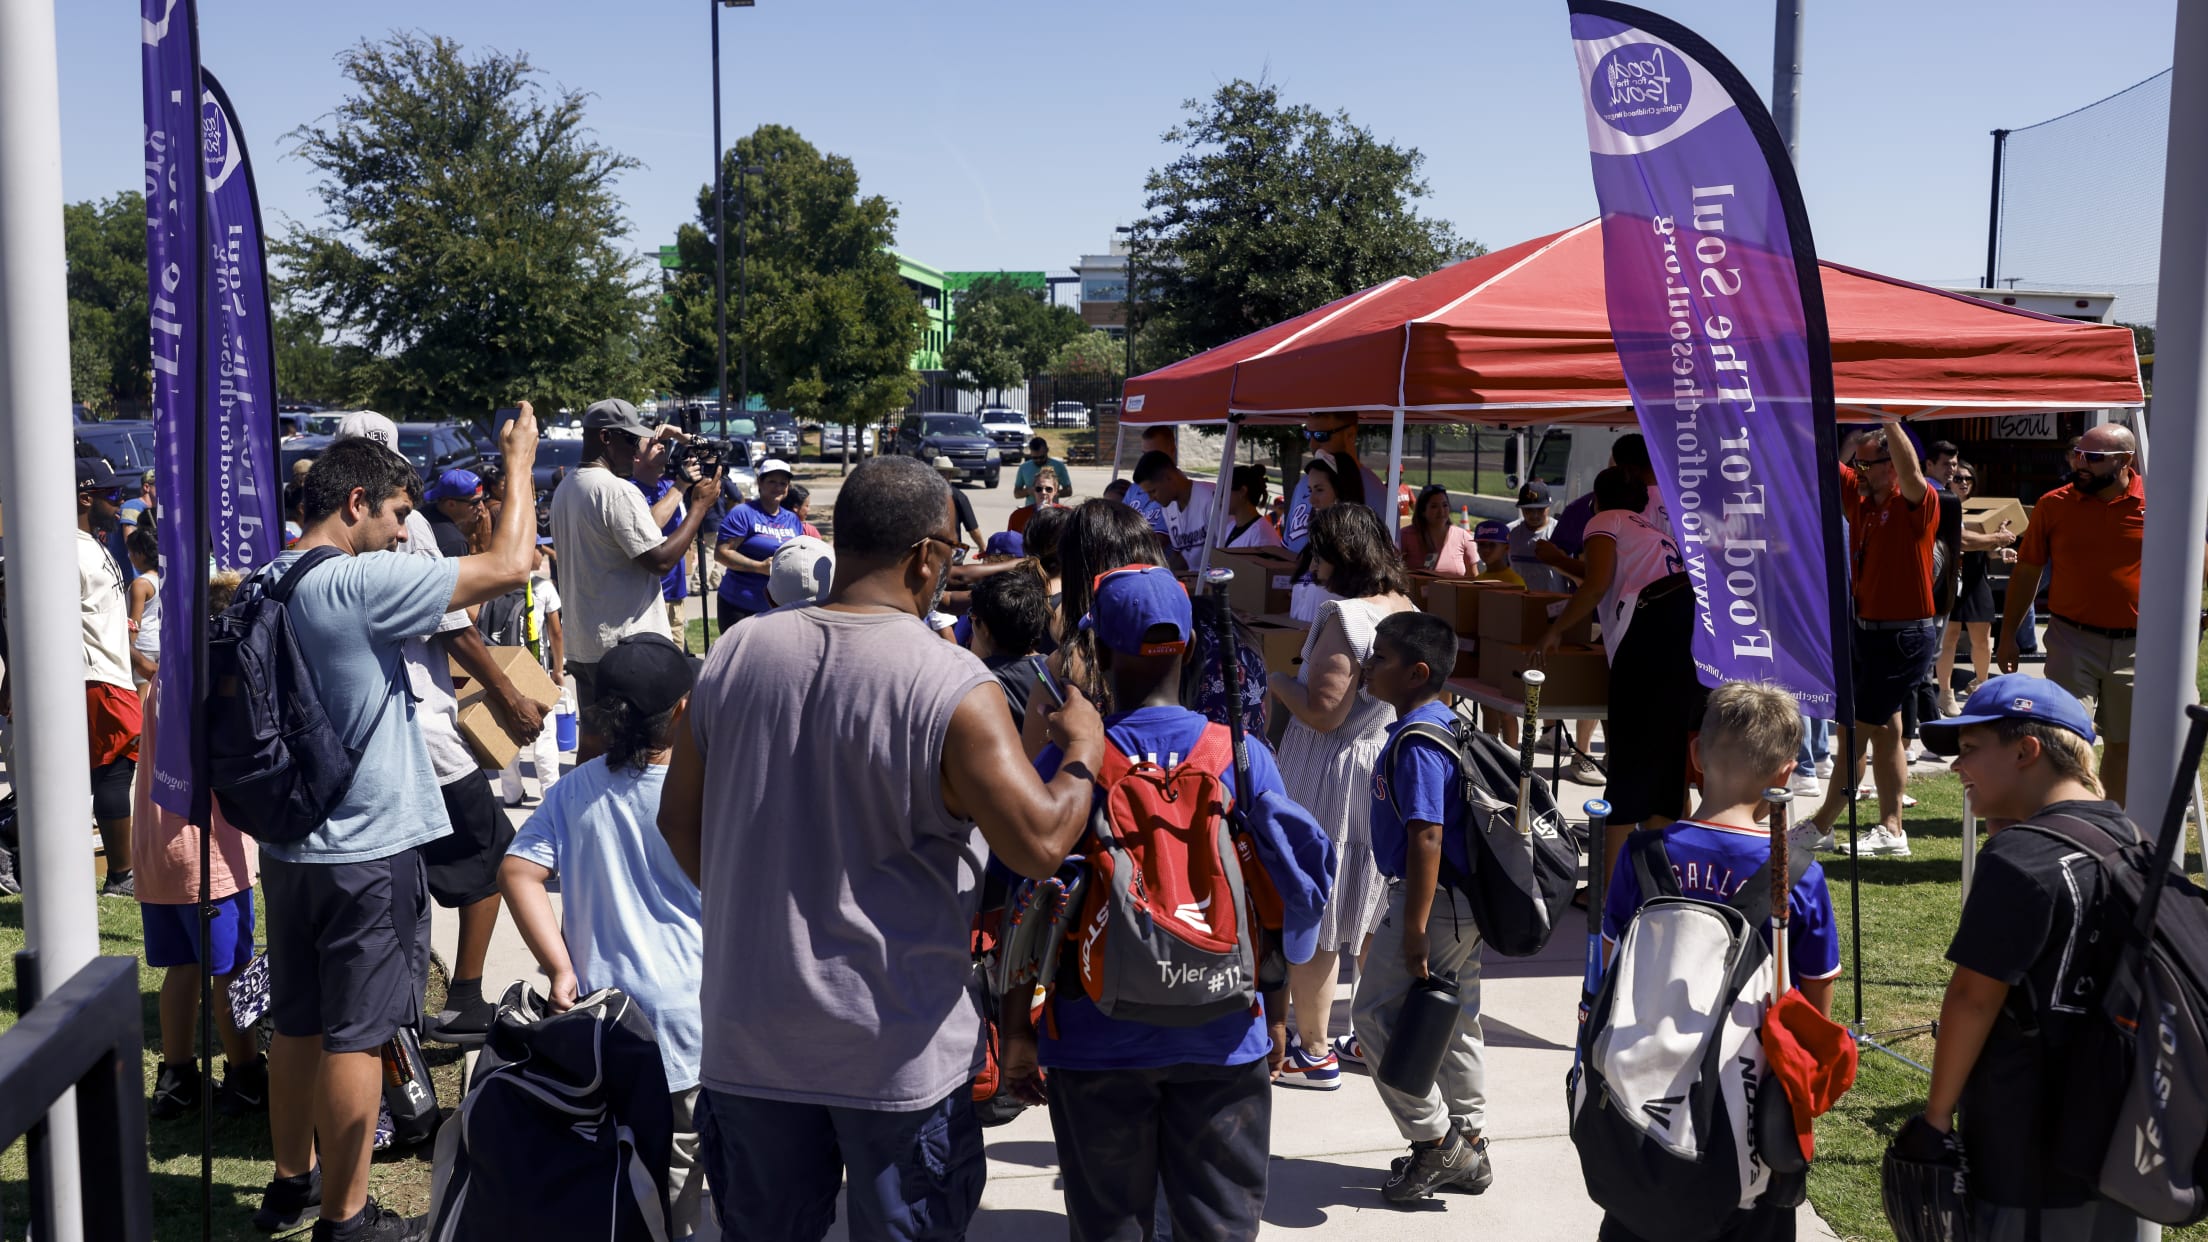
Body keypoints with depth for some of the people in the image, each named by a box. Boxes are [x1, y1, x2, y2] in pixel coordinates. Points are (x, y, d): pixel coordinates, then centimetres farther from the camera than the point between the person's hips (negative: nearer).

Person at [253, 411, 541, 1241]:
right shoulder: (359, 583, -20)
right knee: (354, 1035, 2)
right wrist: (519, 462, -8)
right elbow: (508, 565, -21)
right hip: (367, 852, -9)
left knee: (297, 1022, 19)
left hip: (289, 847, 9)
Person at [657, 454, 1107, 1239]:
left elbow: (679, 818, 7)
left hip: (751, 1033, 4)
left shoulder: (737, 654, -3)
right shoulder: (953, 687, -19)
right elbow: (1039, 844, -18)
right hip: (899, 1047, -4)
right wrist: (1084, 751, 1)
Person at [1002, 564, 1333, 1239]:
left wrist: (1016, 1026, 5)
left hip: (1097, 1037, 0)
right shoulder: (1244, 756, -6)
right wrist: (1274, 1017, 11)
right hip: (1220, 1034, 1)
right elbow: (1289, 902, -1)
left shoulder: (1064, 762, -9)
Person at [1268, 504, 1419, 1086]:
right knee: (1374, 916, 19)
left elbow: (1322, 712, -24)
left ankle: (1313, 1051, 12)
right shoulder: (1408, 611, 5)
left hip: (1333, 784, -9)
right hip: (1389, 772, 9)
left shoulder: (1346, 616, -22)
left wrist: (1276, 681, -7)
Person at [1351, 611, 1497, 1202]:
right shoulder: (1444, 722, 10)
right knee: (1455, 1021, 17)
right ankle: (1467, 1148, 27)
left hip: (1432, 902, -10)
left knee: (1375, 1015, 0)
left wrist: (1414, 931, -23)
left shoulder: (1416, 743, -21)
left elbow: (1426, 839, -25)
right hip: (1463, 901, 10)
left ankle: (1434, 1140, 7)